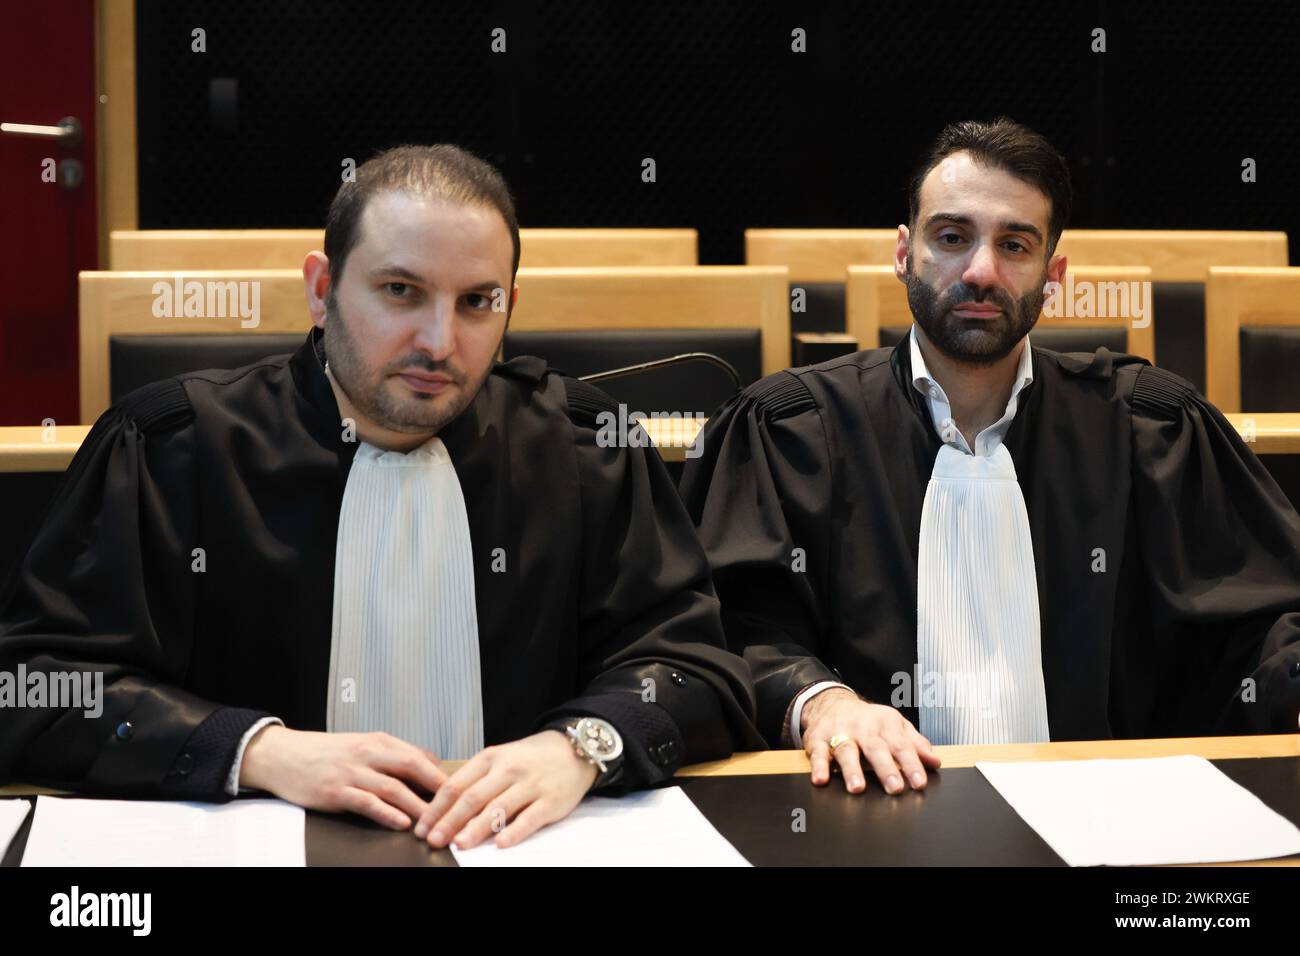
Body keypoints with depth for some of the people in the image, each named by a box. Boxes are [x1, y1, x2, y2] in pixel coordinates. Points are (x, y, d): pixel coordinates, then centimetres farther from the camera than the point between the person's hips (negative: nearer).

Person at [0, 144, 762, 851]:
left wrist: (580, 745, -18)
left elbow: (698, 669, 3)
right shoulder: (168, 446, 0)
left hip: (510, 842, 1)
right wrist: (260, 751, -16)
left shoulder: (584, 446, 5)